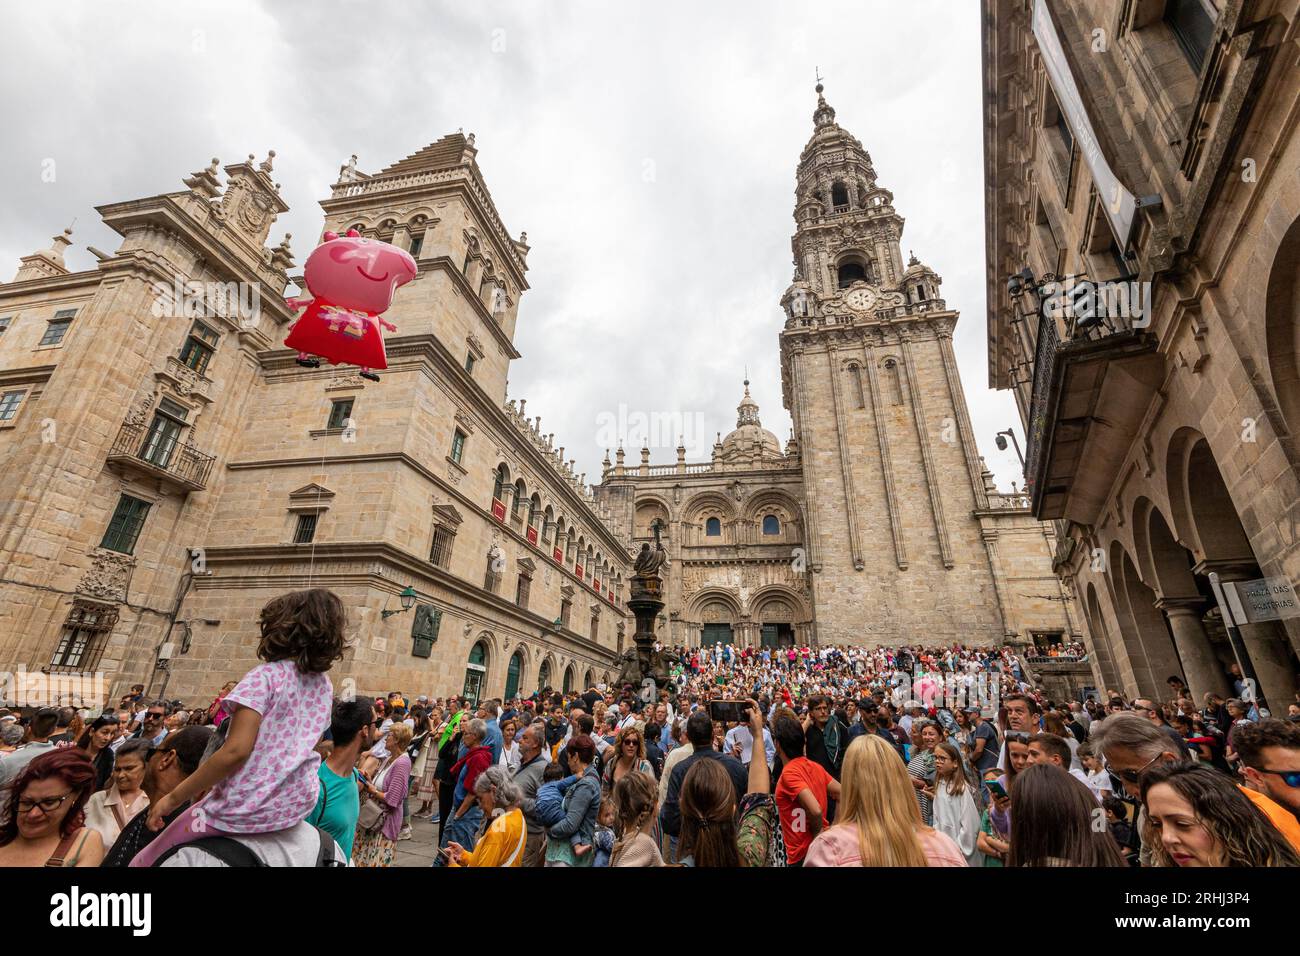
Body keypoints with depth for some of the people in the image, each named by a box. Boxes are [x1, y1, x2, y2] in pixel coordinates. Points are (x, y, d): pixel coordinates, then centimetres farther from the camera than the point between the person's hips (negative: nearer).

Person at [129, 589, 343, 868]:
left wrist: (173, 798, -11)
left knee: (143, 862, 17)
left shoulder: (266, 675, -13)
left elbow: (236, 750, -21)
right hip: (296, 804, 7)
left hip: (246, 808, -6)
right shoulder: (325, 686, 5)